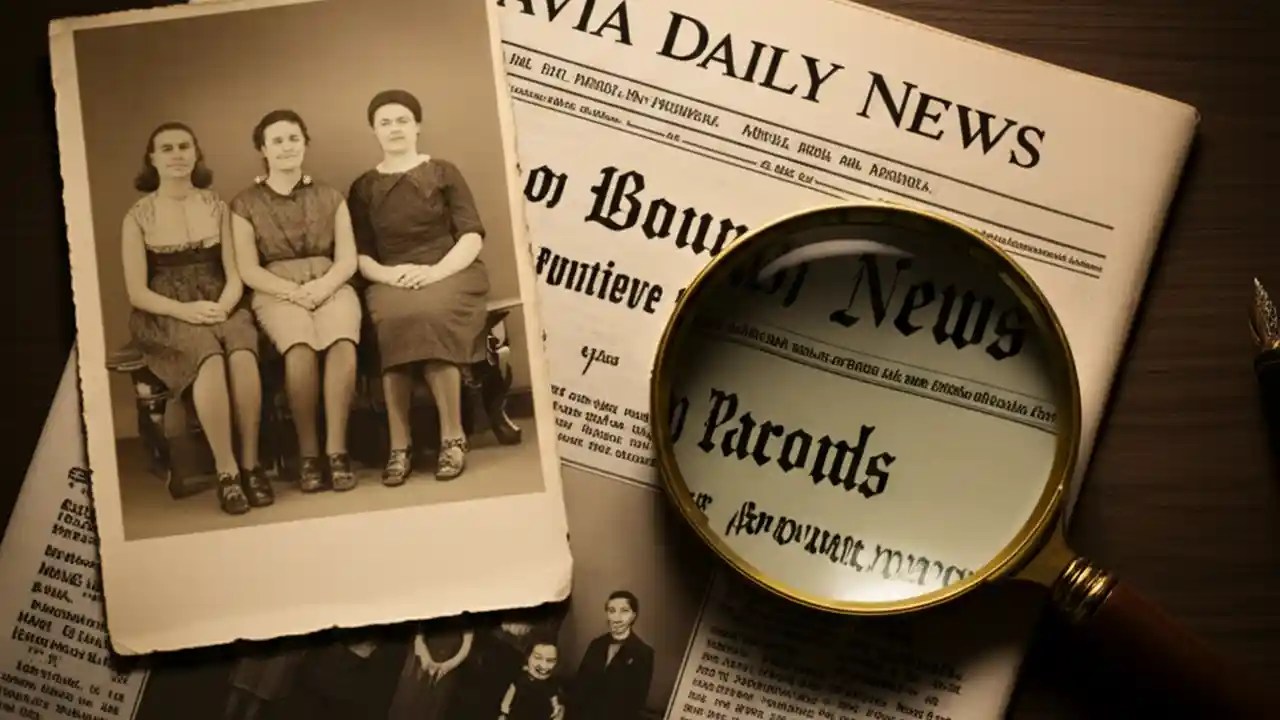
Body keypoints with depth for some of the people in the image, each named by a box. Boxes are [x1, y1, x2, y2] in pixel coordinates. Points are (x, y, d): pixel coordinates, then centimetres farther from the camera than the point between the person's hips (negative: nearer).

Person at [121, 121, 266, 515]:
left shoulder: (216, 206, 10)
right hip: (165, 316, -2)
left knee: (243, 354, -34)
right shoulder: (138, 217, 2)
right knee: (209, 358, -36)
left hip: (220, 308, 2)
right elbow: (137, 292, -1)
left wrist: (223, 307, -15)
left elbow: (234, 275, 7)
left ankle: (251, 464, -24)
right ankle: (226, 471, -30)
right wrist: (185, 310, -18)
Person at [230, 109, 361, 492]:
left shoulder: (330, 197, 16)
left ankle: (336, 450, -31)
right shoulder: (246, 204, 11)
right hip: (276, 292, -1)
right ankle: (307, 453, -26)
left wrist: (321, 287, -13)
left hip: (331, 287, 1)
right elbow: (248, 270, 3)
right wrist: (294, 292, -13)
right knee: (300, 346, -36)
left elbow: (347, 259, 8)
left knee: (342, 342, -35)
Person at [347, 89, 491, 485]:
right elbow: (359, 254, 9)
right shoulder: (363, 188, 17)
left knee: (428, 316, -37)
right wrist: (387, 274, -13)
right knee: (393, 320, -36)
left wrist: (436, 271, -16)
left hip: (450, 272, -1)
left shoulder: (443, 172, 10)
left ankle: (453, 437, -27)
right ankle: (399, 445, -31)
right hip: (391, 281, 2)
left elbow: (472, 237, 1)